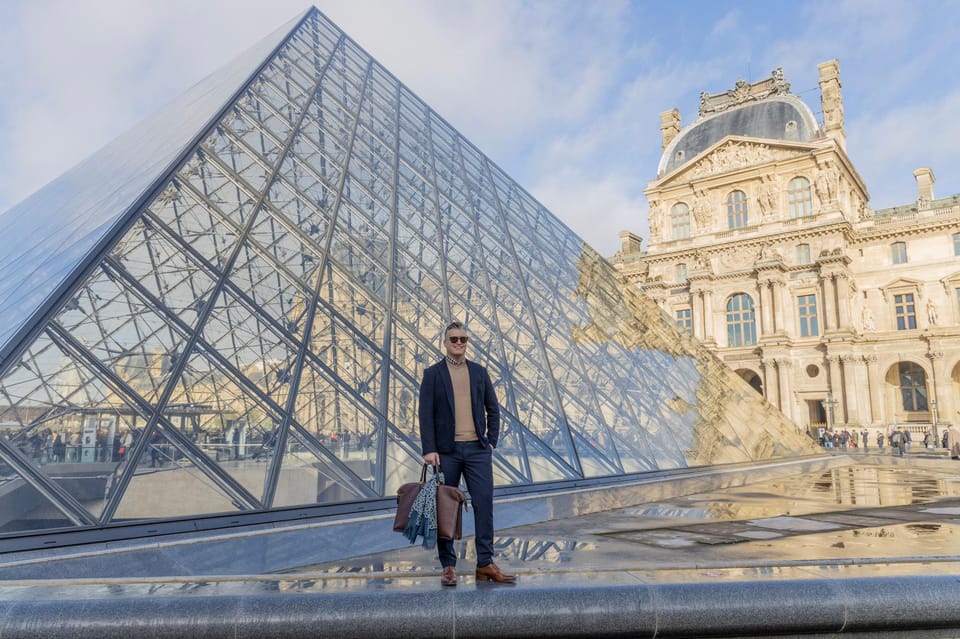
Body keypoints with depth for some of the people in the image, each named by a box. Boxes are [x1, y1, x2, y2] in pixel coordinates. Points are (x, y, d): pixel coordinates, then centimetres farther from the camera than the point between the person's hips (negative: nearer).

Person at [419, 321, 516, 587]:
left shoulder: (479, 372, 11)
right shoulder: (433, 373, 2)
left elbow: (493, 409, 14)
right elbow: (426, 415, -3)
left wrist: (491, 441, 4)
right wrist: (429, 450, -10)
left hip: (478, 449, 2)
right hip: (446, 450, -2)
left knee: (484, 505, 0)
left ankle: (485, 565, 9)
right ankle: (448, 566, 16)